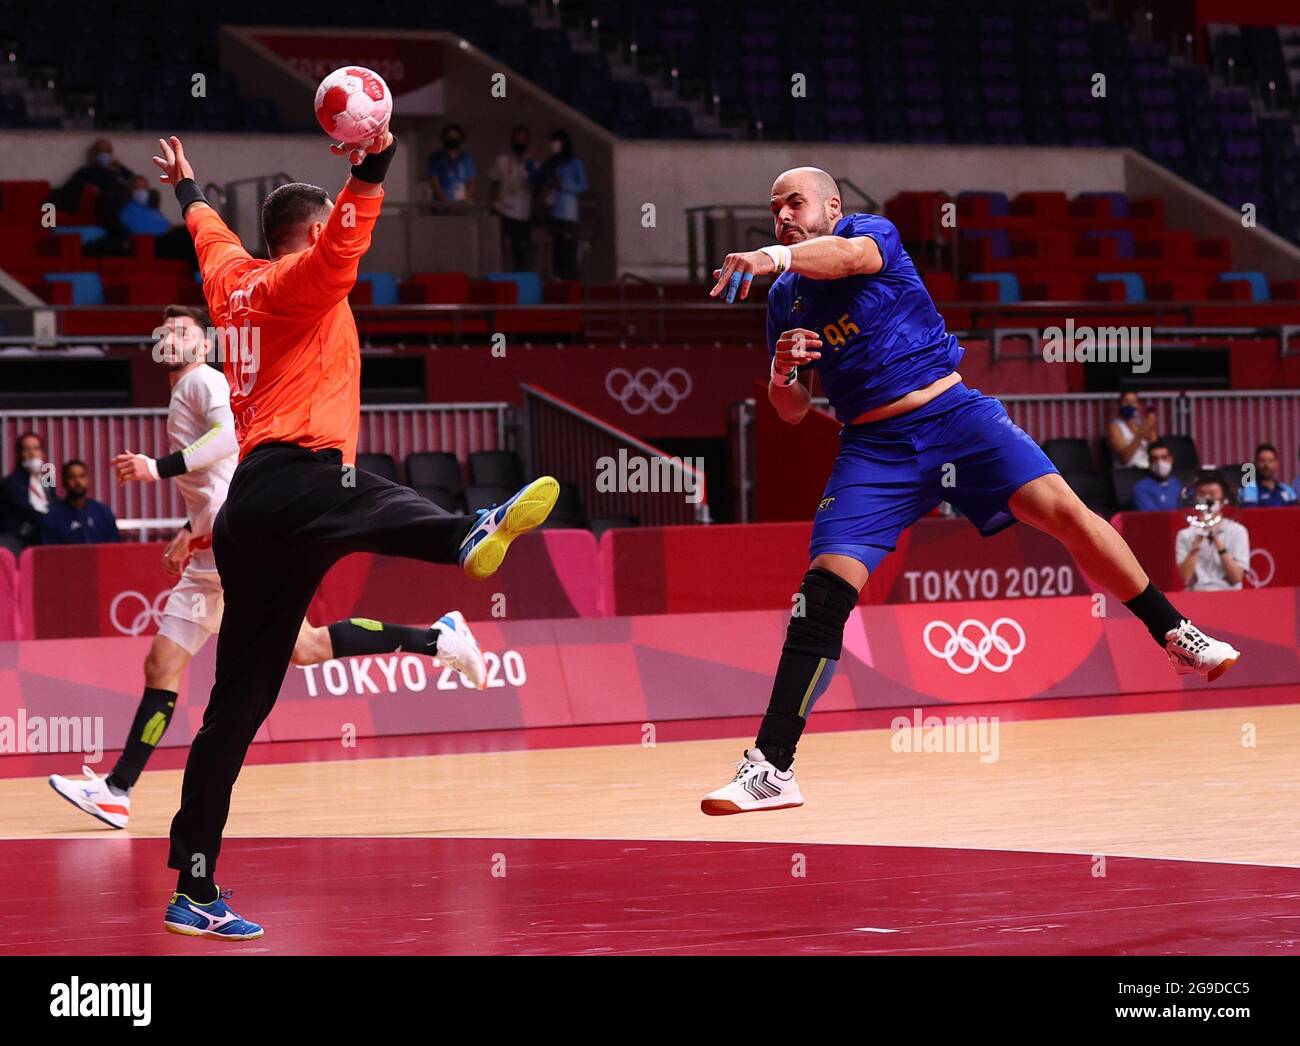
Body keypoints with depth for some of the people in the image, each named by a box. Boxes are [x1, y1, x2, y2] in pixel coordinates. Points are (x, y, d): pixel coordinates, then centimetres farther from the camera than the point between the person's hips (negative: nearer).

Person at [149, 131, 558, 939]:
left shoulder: (236, 281, 23)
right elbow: (342, 246, -22)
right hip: (291, 483, -7)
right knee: (374, 505, -37)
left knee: (238, 706, 5)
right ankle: (472, 535, -72)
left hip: (250, 517, 7)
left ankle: (195, 891, 5)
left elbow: (214, 239, 45)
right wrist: (371, 172, -34)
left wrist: (190, 191, 64)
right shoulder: (299, 281, 1)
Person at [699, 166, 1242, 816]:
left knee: (1060, 509, -19)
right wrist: (781, 373, -8)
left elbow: (851, 254, -28)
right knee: (826, 584, -14)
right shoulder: (784, 298, 13)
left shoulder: (868, 230, -1)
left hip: (953, 414, -2)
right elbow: (792, 410, 17)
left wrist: (776, 257, -47)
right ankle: (771, 767, -17)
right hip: (872, 448, 3)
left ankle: (1176, 635, -2)